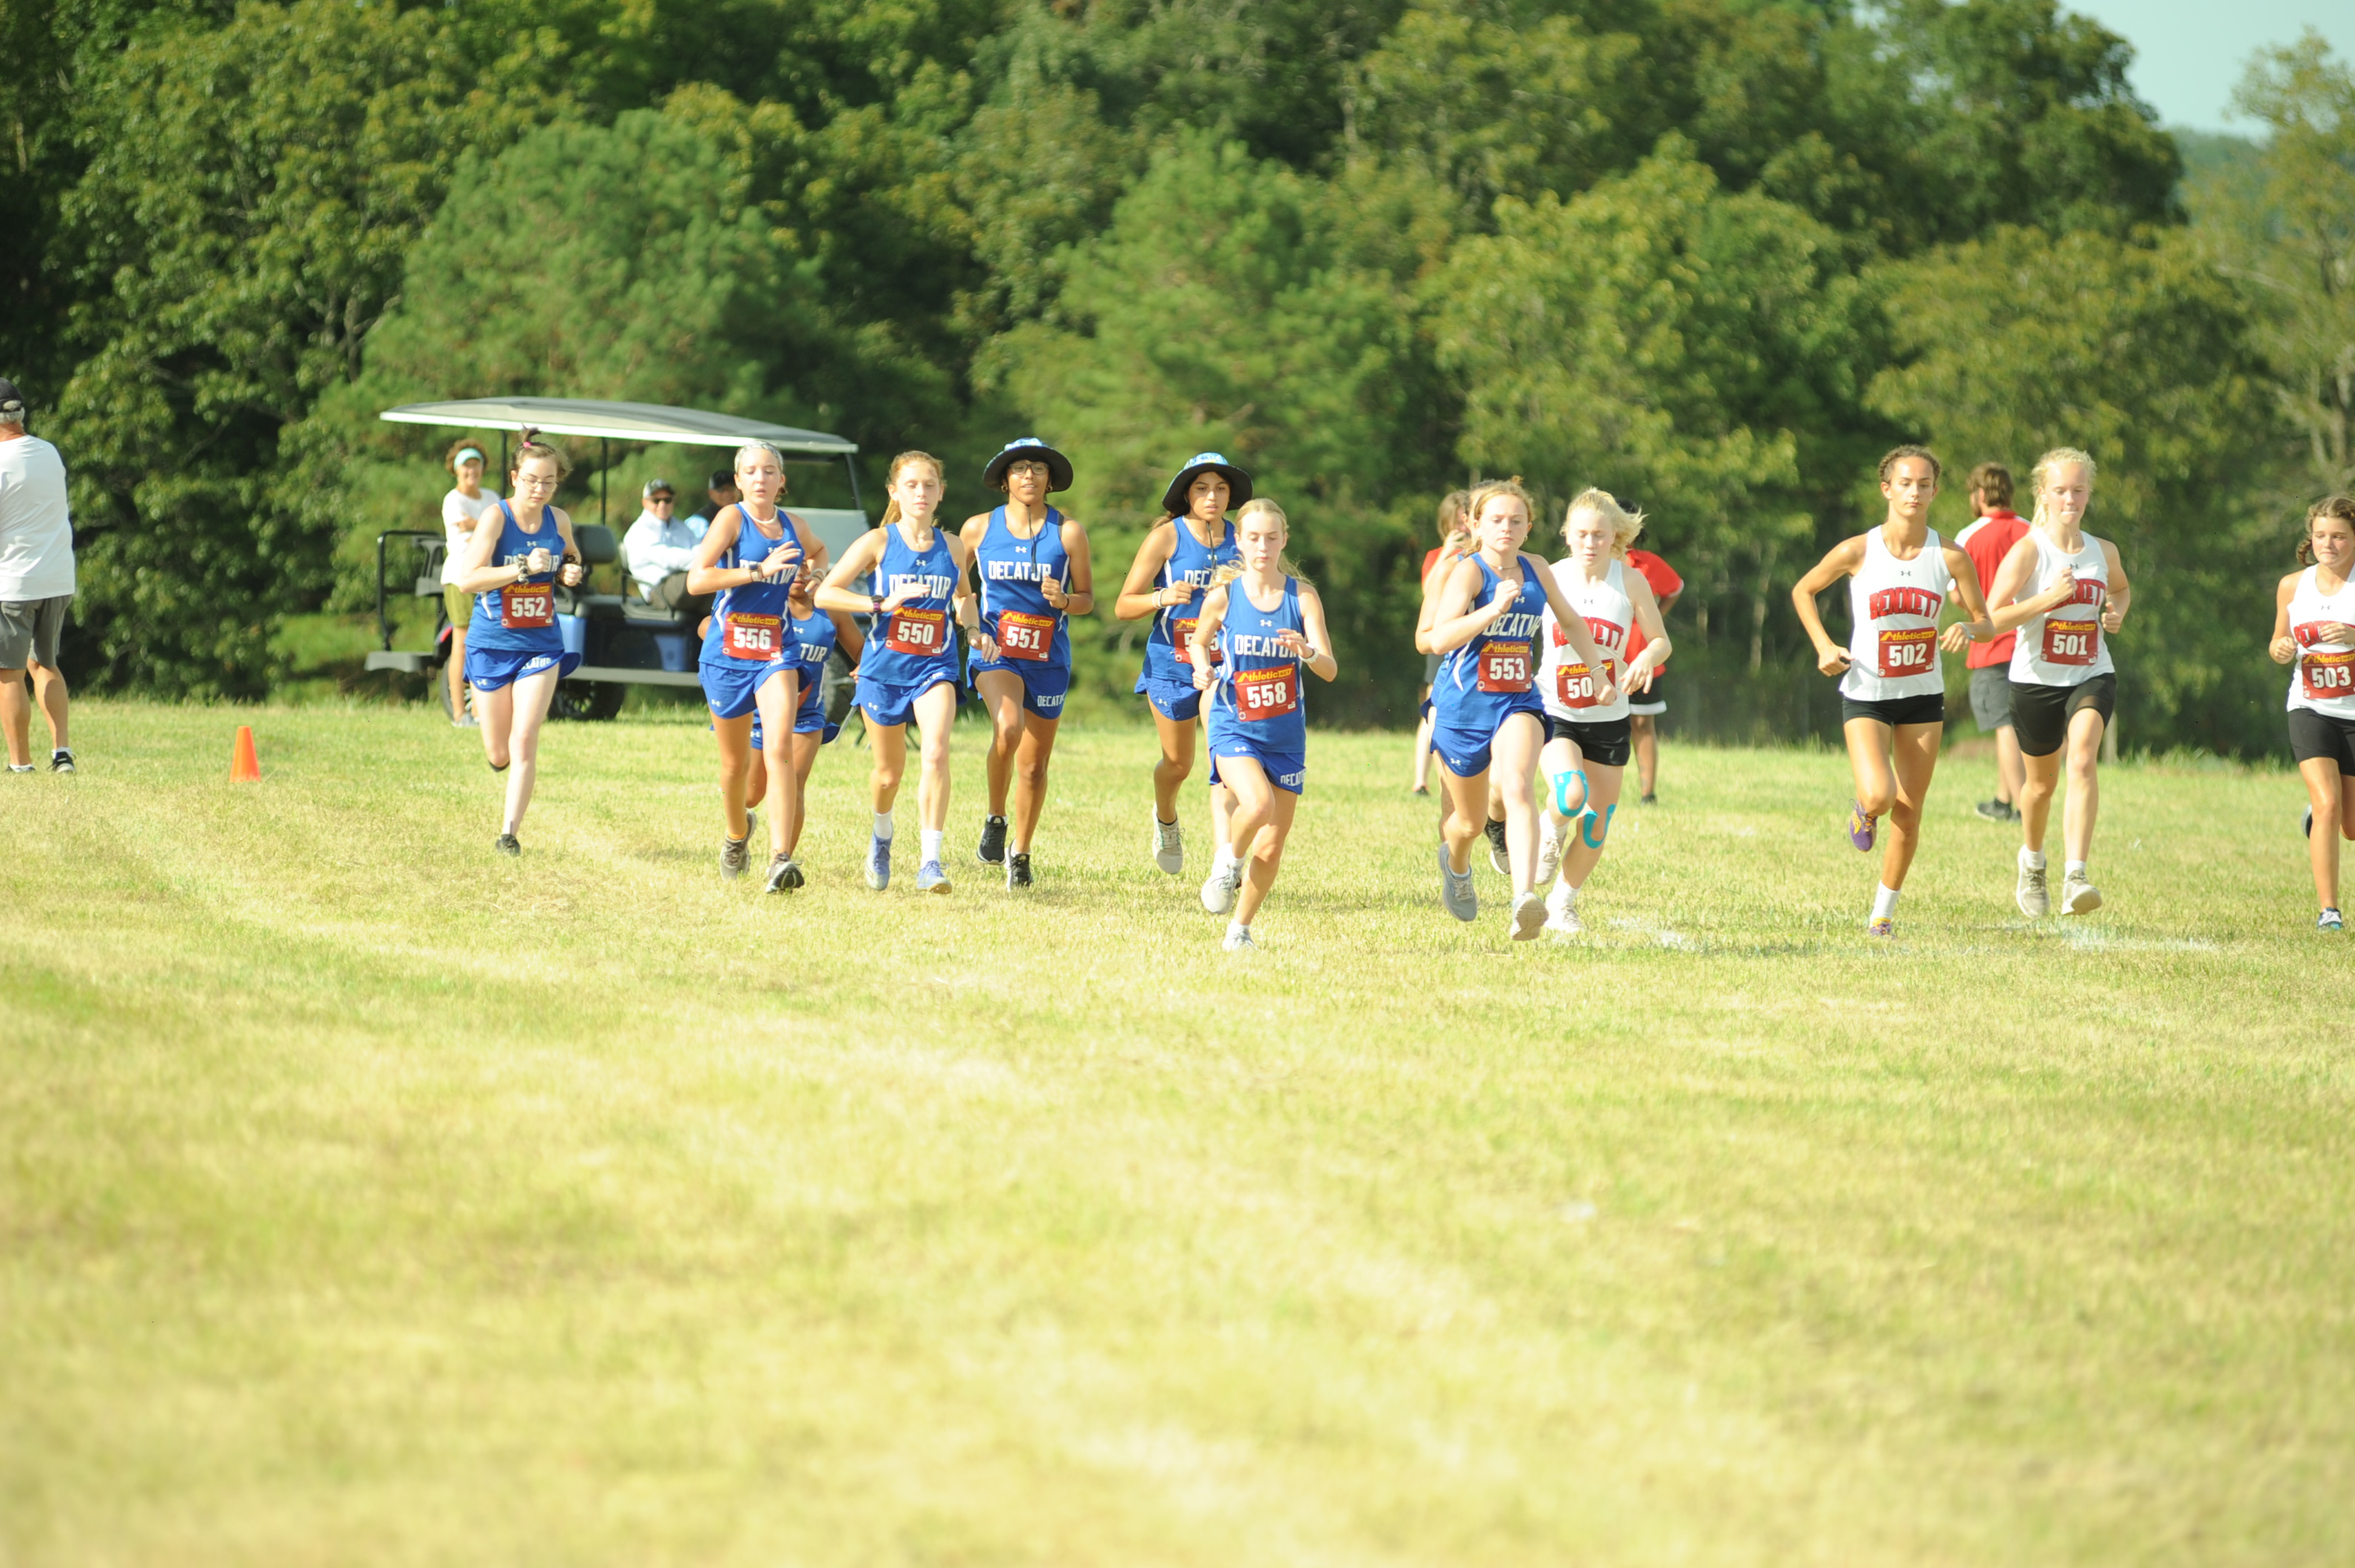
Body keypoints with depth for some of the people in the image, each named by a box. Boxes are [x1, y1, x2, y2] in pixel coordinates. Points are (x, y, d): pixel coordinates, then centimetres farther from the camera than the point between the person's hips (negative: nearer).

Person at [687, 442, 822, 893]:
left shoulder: (793, 526, 6)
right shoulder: (732, 518, -8)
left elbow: (818, 551, 32)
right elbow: (696, 580, -20)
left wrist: (813, 574, 12)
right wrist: (760, 571, -22)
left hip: (777, 655, 1)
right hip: (727, 654, -1)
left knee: (779, 750, -19)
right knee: (735, 762, 13)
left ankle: (781, 859, -25)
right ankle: (736, 834, 43)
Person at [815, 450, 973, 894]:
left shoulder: (953, 548, 5)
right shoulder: (879, 542, -4)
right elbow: (825, 593, -10)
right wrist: (882, 604, -21)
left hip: (935, 668, 1)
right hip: (885, 669, -1)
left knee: (936, 753, -23)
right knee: (889, 771, 10)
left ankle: (931, 862, -24)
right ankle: (881, 838, 44)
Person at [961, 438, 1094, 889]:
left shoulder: (1068, 533, 0)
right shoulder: (979, 528, 3)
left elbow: (1088, 598, 6)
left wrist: (1064, 600, -16)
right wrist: (971, 626, -1)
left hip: (1048, 657, 1)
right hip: (995, 651, -1)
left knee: (1034, 765, 6)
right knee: (1008, 727, -30)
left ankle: (1020, 853, 26)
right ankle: (995, 819, -7)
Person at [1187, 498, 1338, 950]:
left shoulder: (1302, 597, -5)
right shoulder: (1223, 596, -5)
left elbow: (1330, 671, -10)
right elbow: (1200, 642, 14)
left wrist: (1308, 652, -32)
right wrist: (1202, 670, -7)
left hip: (1285, 734, 2)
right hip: (1234, 727, -2)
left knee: (1271, 847, 5)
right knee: (1258, 804, -31)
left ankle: (1240, 928, 27)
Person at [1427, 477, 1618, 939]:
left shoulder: (1536, 570, 4)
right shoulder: (1469, 572, -12)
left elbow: (1571, 622, 23)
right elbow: (1439, 638, -26)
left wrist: (1598, 672, 20)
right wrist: (1492, 610, -34)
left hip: (1519, 704, 2)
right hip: (1463, 707, -2)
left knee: (1517, 787, -27)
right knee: (1470, 821, 13)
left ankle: (1525, 899, -41)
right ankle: (1455, 865, 51)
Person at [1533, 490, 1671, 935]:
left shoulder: (1630, 582, -4)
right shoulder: (1549, 579, -6)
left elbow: (1661, 640, 2)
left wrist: (1646, 658, -21)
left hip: (1608, 719, 2)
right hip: (1555, 714, -2)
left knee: (1596, 824, 6)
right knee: (1571, 795, -28)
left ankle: (1563, 902, 30)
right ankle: (1551, 830, 7)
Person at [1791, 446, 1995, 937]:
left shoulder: (1950, 557, -6)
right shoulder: (1857, 552, -10)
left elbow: (1986, 625, 0)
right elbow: (1803, 590, 6)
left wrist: (1969, 630, -23)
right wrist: (1823, 646, -6)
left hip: (1923, 695, 2)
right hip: (1866, 694, -2)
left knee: (1909, 812, 4)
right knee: (1879, 796, -22)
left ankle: (1884, 910, 21)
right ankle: (1863, 812, 16)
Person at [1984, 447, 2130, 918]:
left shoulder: (2103, 552, 5)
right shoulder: (2028, 551, -9)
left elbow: (2121, 588, 29)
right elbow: (1993, 618, -15)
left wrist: (2117, 613, 5)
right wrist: (2048, 598, -25)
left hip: (2092, 676, 1)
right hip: (2037, 680, -1)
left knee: (2082, 761, -24)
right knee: (2041, 781, 13)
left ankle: (2077, 876, -33)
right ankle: (2032, 863, 44)